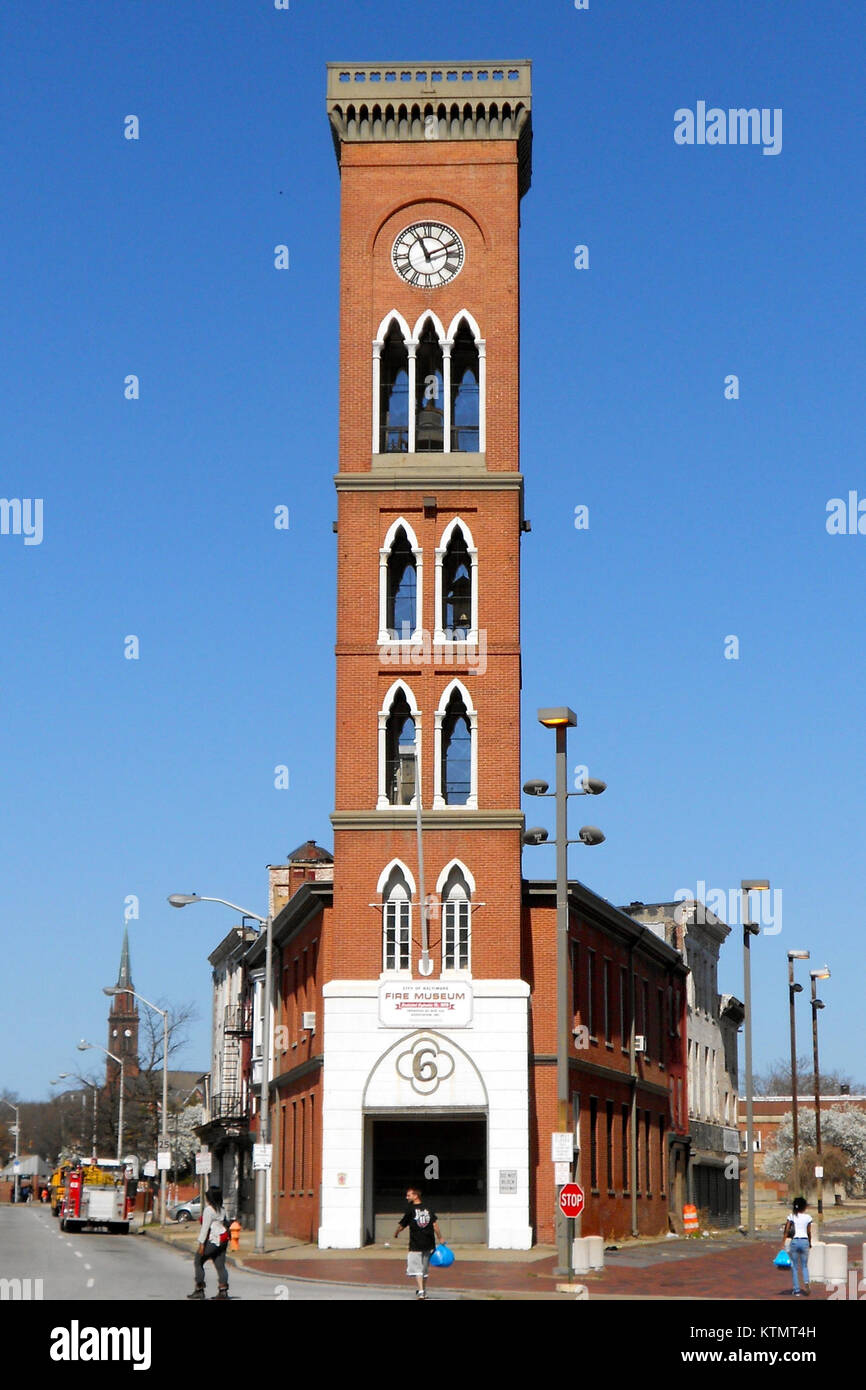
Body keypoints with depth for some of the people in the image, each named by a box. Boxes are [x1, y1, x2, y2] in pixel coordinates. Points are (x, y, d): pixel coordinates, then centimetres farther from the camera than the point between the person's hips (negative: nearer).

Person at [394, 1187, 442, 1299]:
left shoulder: (410, 1210, -6)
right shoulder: (428, 1209, 7)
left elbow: (402, 1225, 1)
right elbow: (435, 1224, 0)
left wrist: (396, 1234, 20)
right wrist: (440, 1238, 4)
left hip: (416, 1244, -5)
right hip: (428, 1244, 5)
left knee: (416, 1268, -4)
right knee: (424, 1268, 17)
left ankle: (421, 1291, -18)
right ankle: (424, 1291, 27)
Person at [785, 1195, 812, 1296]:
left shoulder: (792, 1216, 0)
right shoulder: (807, 1217, 2)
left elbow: (786, 1230, -4)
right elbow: (809, 1232, 6)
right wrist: (810, 1243, 20)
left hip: (795, 1241, -1)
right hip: (805, 1241, 1)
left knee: (794, 1267, 8)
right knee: (804, 1265, 14)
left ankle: (797, 1290, 5)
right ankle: (806, 1282, -13)